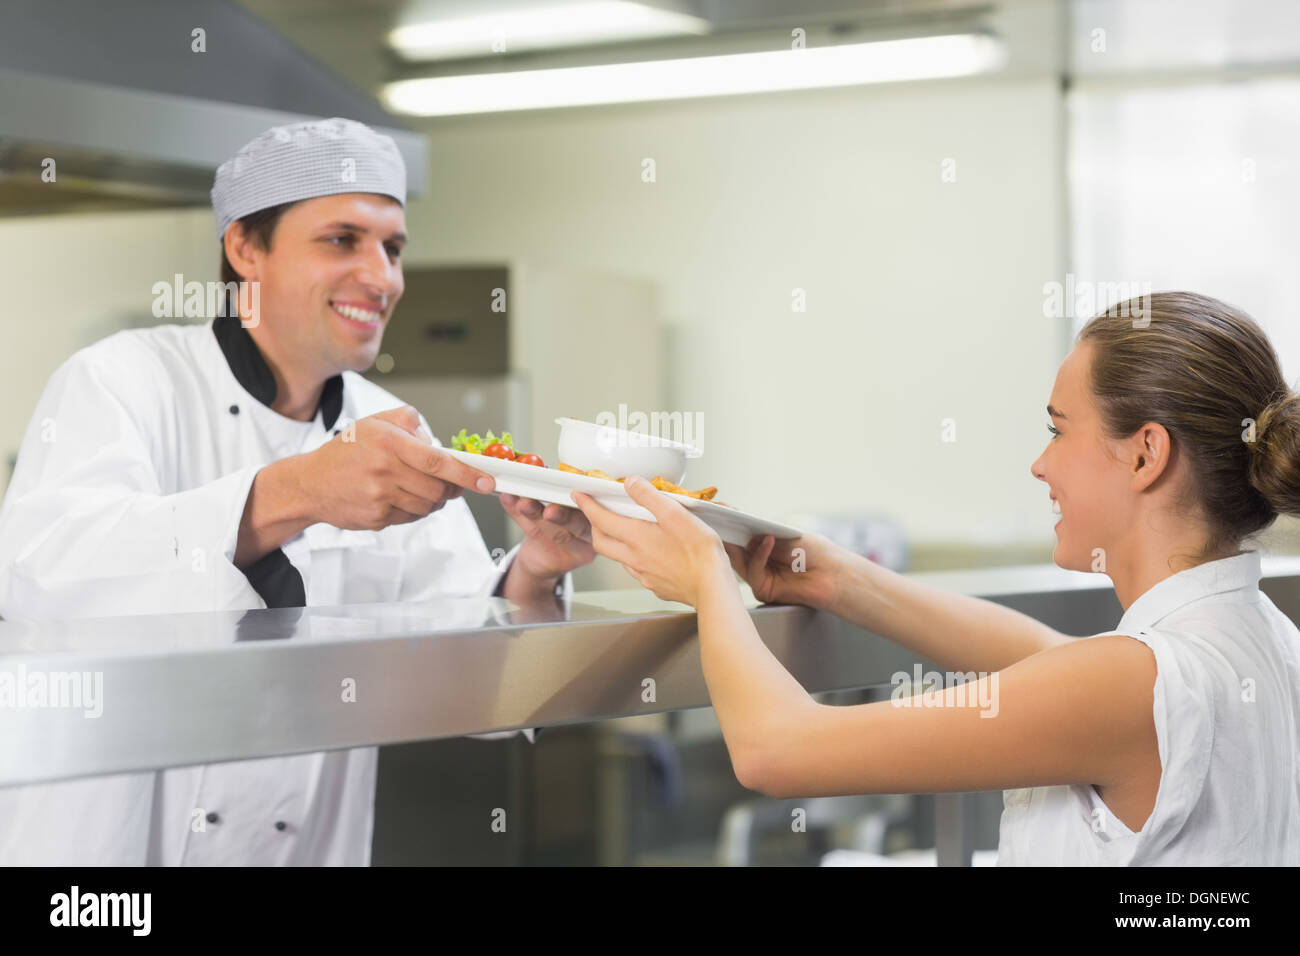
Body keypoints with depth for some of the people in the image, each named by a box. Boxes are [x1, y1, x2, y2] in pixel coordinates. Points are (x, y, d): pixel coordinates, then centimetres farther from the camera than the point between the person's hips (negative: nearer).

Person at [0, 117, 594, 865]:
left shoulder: (395, 436, 9)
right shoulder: (121, 382, -6)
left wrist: (531, 577, -17)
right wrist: (292, 496, -35)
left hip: (313, 847, 5)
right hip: (99, 841, -5)